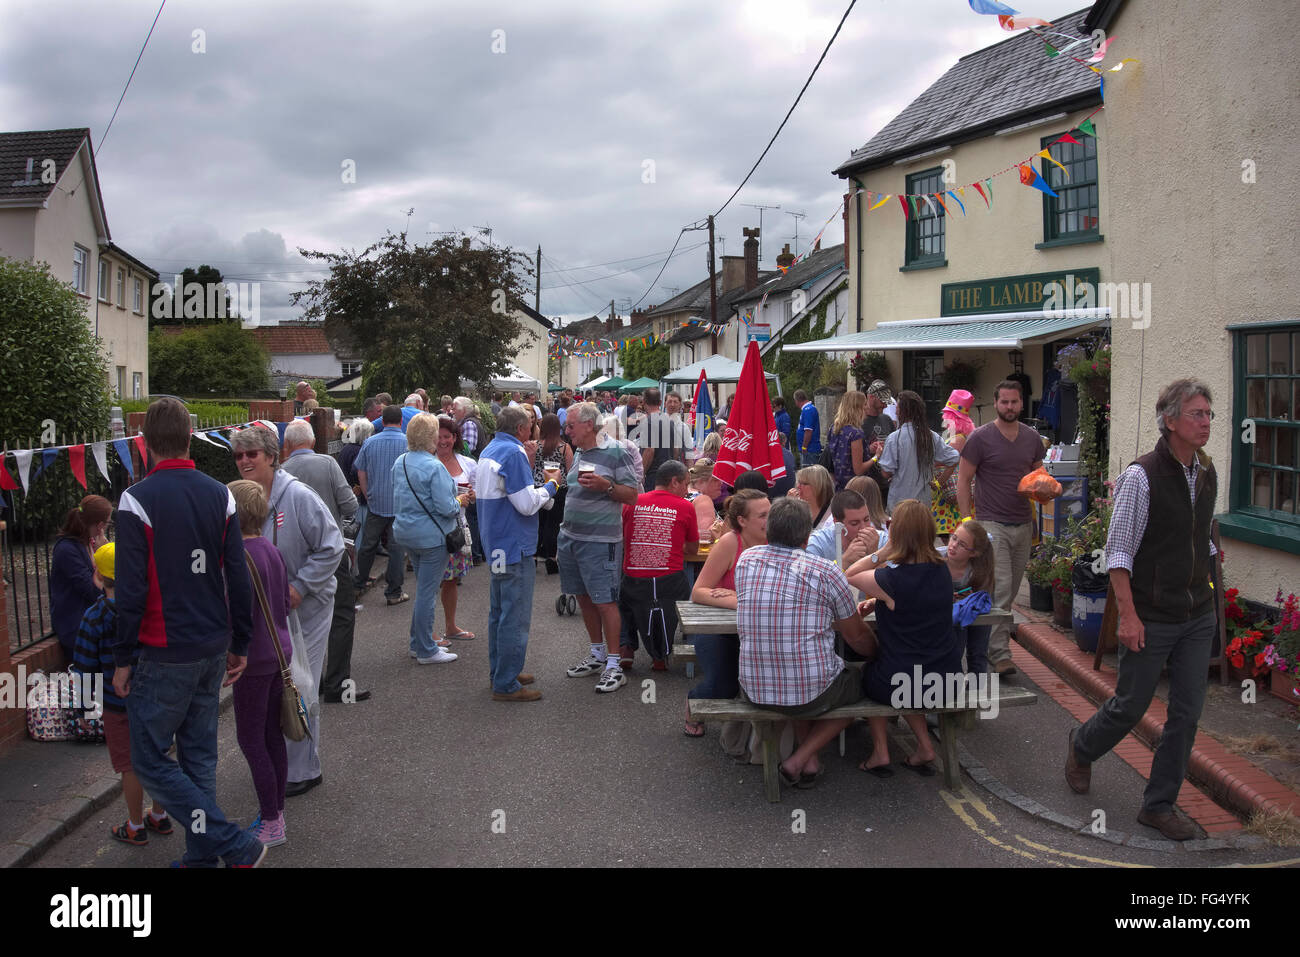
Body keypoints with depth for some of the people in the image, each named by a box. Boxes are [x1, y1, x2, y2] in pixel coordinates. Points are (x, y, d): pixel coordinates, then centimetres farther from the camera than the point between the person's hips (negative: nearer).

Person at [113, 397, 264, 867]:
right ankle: (202, 854, 23)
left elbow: (131, 589, -15)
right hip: (214, 650, 6)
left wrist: (123, 660, -5)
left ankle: (235, 846, 0)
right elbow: (239, 579, 3)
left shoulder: (137, 500, -13)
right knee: (199, 754, 16)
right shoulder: (220, 496, 1)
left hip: (165, 655, -6)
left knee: (150, 759, 5)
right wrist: (239, 645, 12)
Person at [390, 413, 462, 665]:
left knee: (423, 589, 20)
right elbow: (446, 507, -23)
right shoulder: (434, 467, -20)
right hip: (431, 536, -8)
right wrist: (460, 503, -1)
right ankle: (426, 651, 8)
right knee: (427, 592, 0)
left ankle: (418, 644, 27)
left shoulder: (400, 462, 5)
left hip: (406, 533, 8)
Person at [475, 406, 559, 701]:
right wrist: (550, 486, -6)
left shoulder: (488, 451, 13)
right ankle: (506, 685, -1)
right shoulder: (513, 453, -18)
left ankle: (499, 672, 29)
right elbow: (527, 504, -20)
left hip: (496, 545, 10)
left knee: (499, 612, 18)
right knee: (515, 617, -5)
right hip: (514, 546, -10)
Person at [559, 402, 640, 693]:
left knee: (605, 601, -6)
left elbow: (632, 495, -9)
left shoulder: (616, 452, -9)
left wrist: (605, 485, -24)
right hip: (570, 537, 8)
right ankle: (597, 655, 27)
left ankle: (613, 665, 1)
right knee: (584, 598, 14)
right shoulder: (578, 454, 13)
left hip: (600, 541, -8)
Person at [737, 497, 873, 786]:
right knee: (858, 687, 29)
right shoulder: (827, 572, -9)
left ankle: (811, 761, 25)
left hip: (754, 691, 4)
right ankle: (799, 760, 12)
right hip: (813, 693, -4)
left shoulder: (746, 560, 1)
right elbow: (857, 638, 4)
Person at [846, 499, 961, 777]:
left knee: (867, 672, 29)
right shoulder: (941, 570, -2)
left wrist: (885, 551, -10)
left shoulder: (892, 579, -22)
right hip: (948, 680, 5)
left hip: (902, 684, -5)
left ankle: (880, 752, 25)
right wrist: (878, 602, 10)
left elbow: (850, 576, -5)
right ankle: (924, 747, 27)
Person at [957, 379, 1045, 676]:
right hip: (992, 524, -6)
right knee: (1000, 588, -13)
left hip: (1023, 525, 6)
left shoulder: (1032, 438, 10)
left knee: (1011, 590, 11)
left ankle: (987, 637, 28)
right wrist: (967, 522, -9)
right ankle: (1000, 654, -10)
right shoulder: (980, 438, -6)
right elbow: (963, 480, -3)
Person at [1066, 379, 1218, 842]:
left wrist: (1205, 592, 15)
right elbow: (1118, 552, -15)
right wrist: (1128, 614, -18)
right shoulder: (1142, 476, -17)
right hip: (1152, 620, -6)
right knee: (1130, 707, 7)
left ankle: (1159, 805, 21)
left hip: (1198, 617, 6)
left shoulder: (1207, 474, 4)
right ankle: (1082, 748, 38)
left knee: (1187, 713, 7)